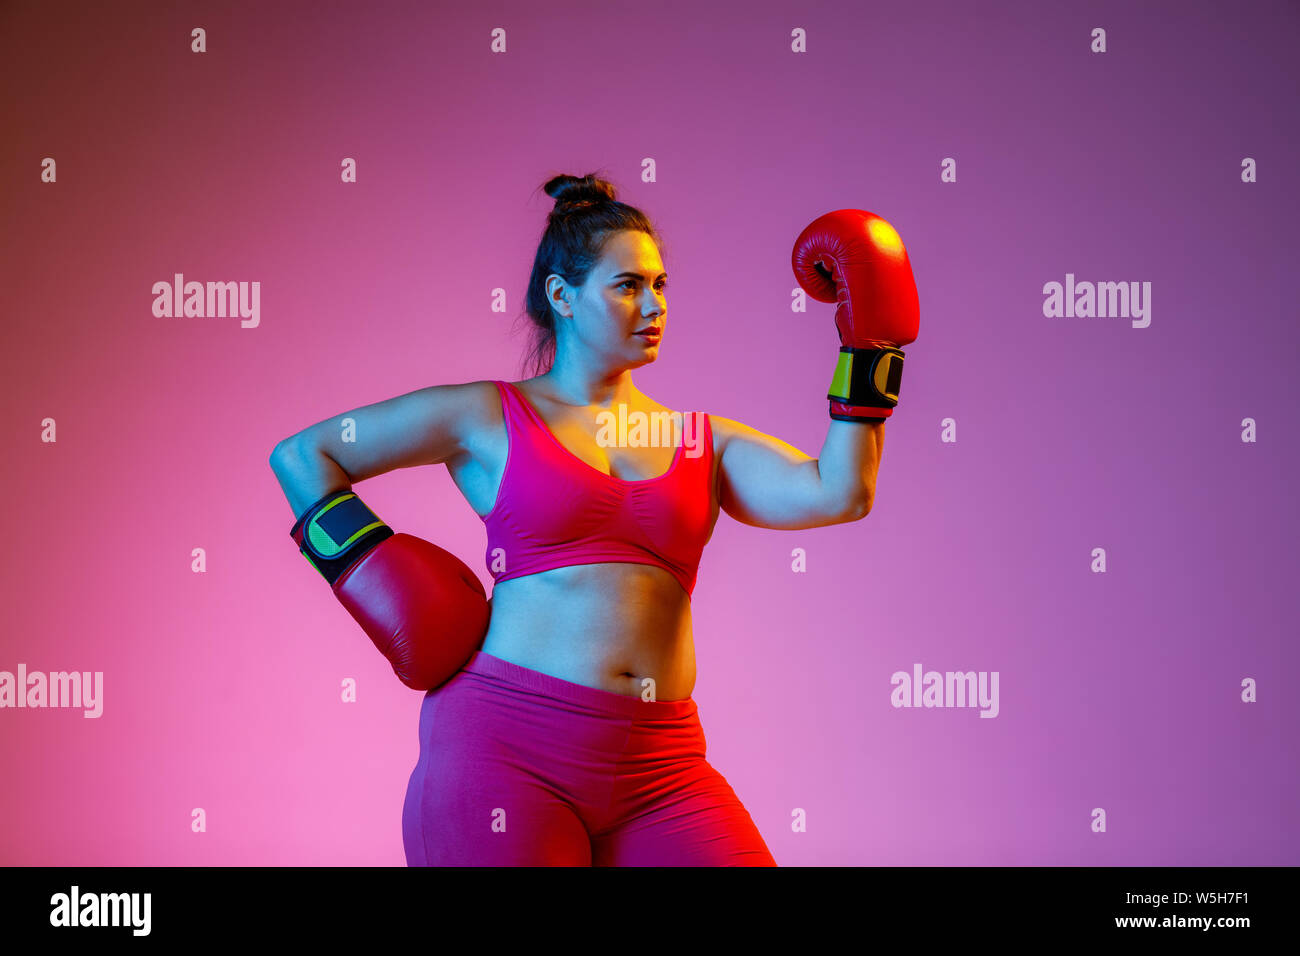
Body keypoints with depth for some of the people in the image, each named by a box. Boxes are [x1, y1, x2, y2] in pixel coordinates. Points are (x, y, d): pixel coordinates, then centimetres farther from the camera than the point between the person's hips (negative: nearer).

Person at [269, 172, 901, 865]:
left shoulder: (704, 442, 15)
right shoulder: (488, 418, 7)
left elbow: (838, 493, 1)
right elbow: (302, 456, 10)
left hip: (658, 773, 3)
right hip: (507, 745, -3)